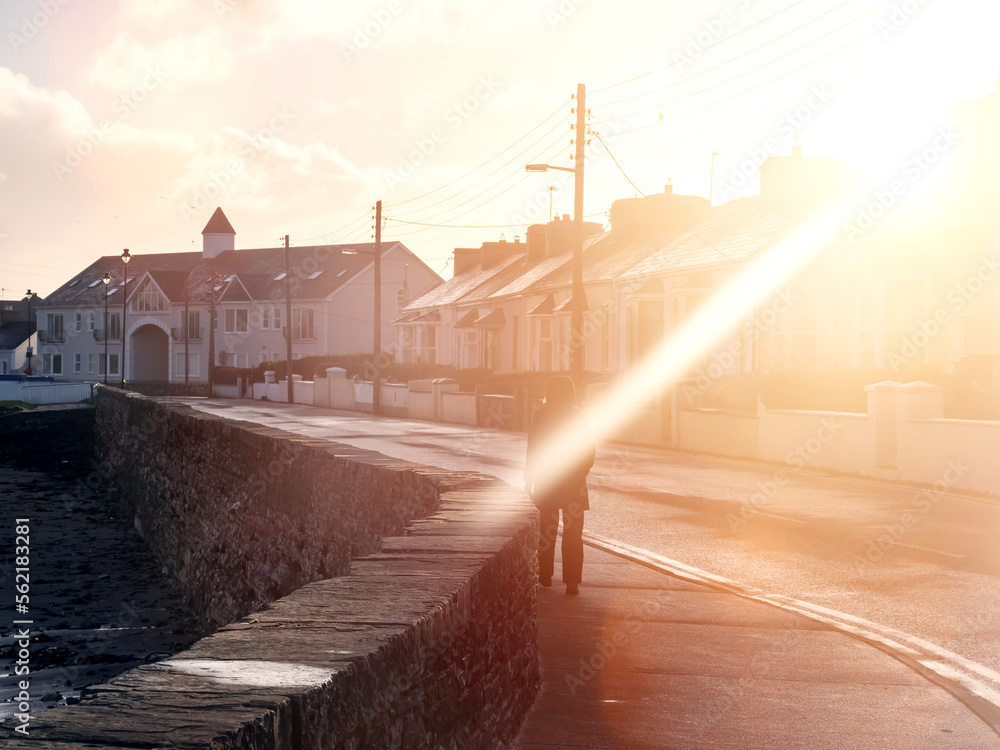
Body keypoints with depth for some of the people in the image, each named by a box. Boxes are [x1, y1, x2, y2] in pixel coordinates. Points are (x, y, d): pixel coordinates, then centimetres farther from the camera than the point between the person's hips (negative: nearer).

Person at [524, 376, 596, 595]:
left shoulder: (541, 416, -5)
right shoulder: (580, 417, -3)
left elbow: (533, 451, -4)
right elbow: (589, 452, 1)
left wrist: (529, 480, 4)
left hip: (546, 481, 0)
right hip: (573, 481, 0)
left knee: (547, 530, 14)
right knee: (573, 533, 0)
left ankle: (545, 576, 22)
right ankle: (572, 581, -9)